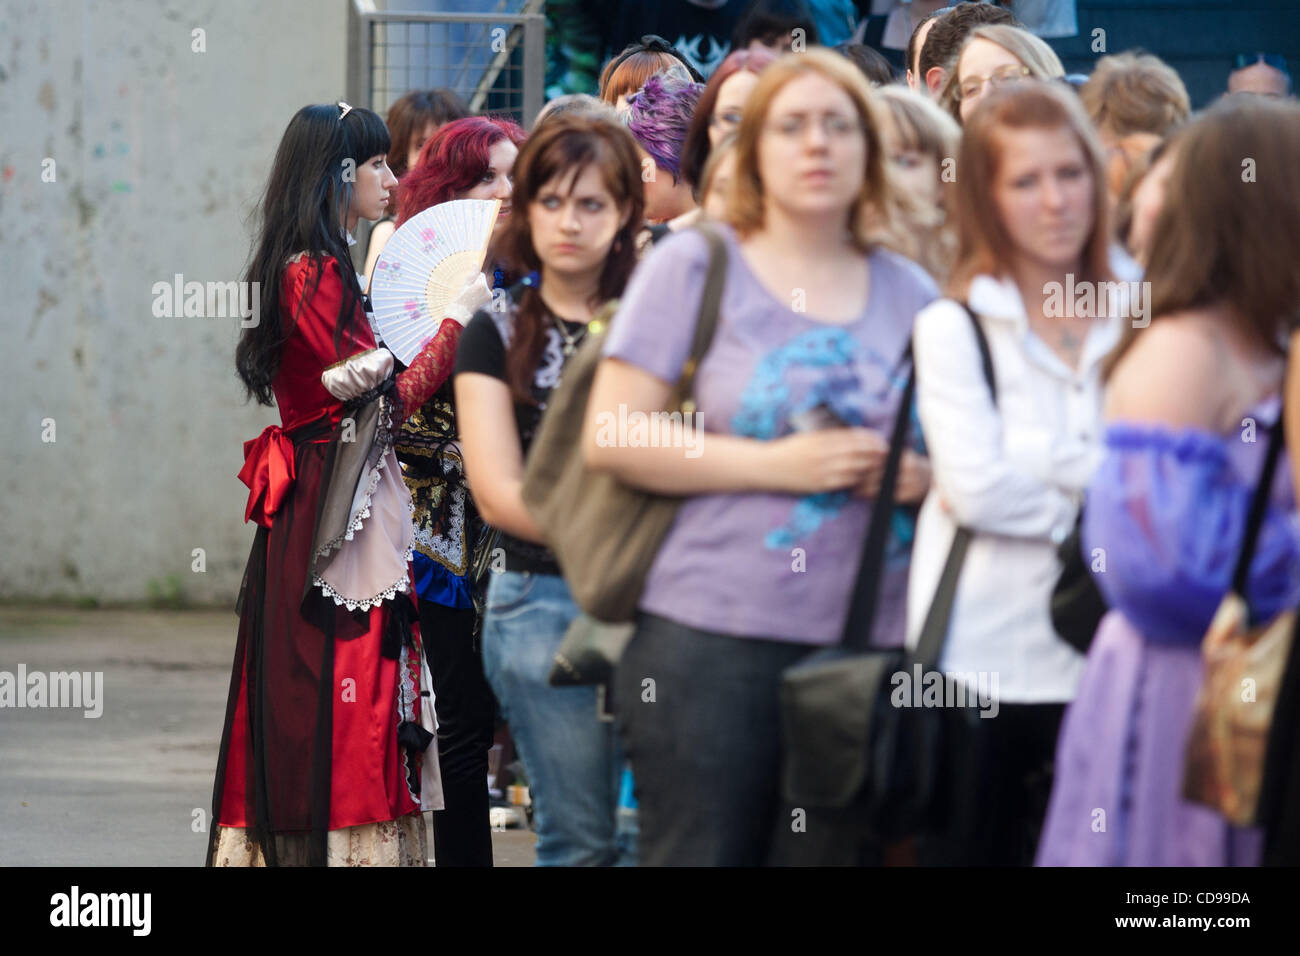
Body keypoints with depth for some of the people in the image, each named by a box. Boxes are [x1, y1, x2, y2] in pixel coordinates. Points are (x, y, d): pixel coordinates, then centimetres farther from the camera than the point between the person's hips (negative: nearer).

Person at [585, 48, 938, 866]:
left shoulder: (911, 292, 15)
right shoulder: (695, 267, 2)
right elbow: (612, 438, -6)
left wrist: (923, 478, -1)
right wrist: (774, 465, -14)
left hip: (867, 645, 4)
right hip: (712, 642, -4)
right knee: (705, 853, -3)